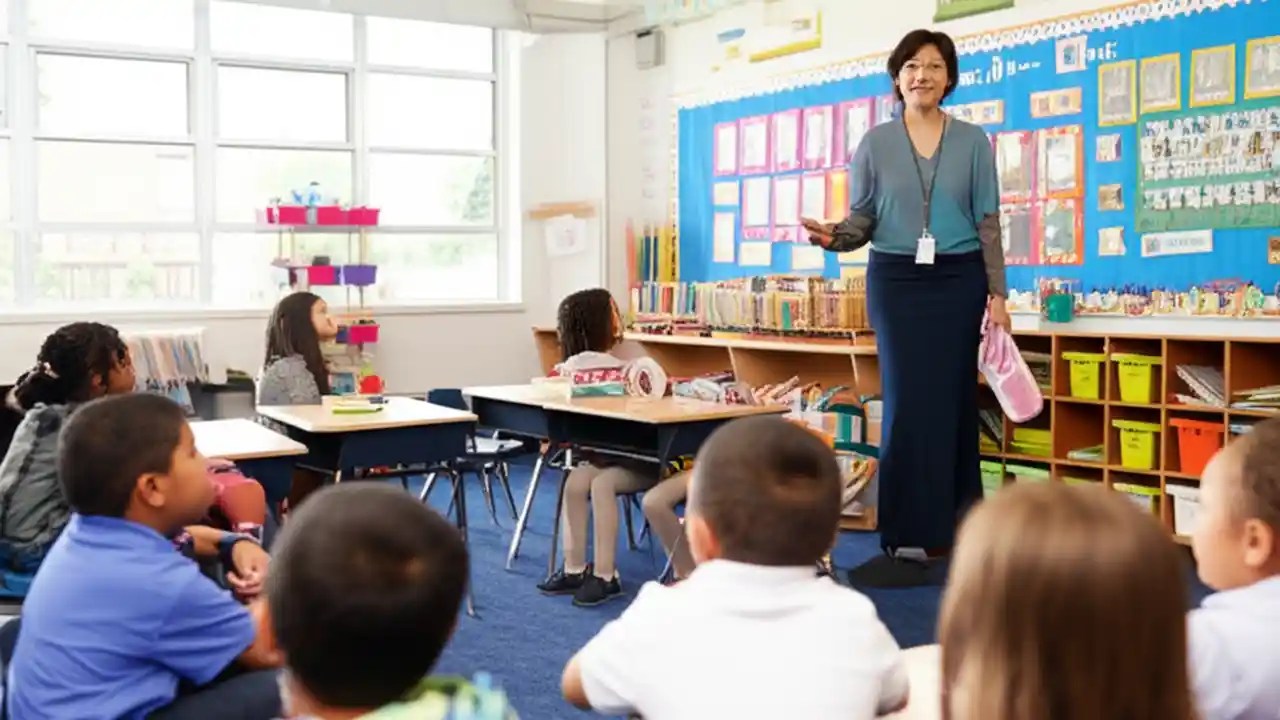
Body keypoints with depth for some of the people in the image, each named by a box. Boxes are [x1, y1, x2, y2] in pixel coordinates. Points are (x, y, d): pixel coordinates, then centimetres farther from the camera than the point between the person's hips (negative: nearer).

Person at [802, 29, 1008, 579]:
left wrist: (997, 293, -2)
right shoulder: (875, 143, 5)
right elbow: (863, 220, 4)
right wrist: (833, 237, -18)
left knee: (953, 400, 3)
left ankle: (953, 528, 12)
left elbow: (988, 223, 4)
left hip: (958, 281, 1)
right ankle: (907, 532, 5)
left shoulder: (973, 142, 5)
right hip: (896, 281, 0)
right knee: (907, 401, -2)